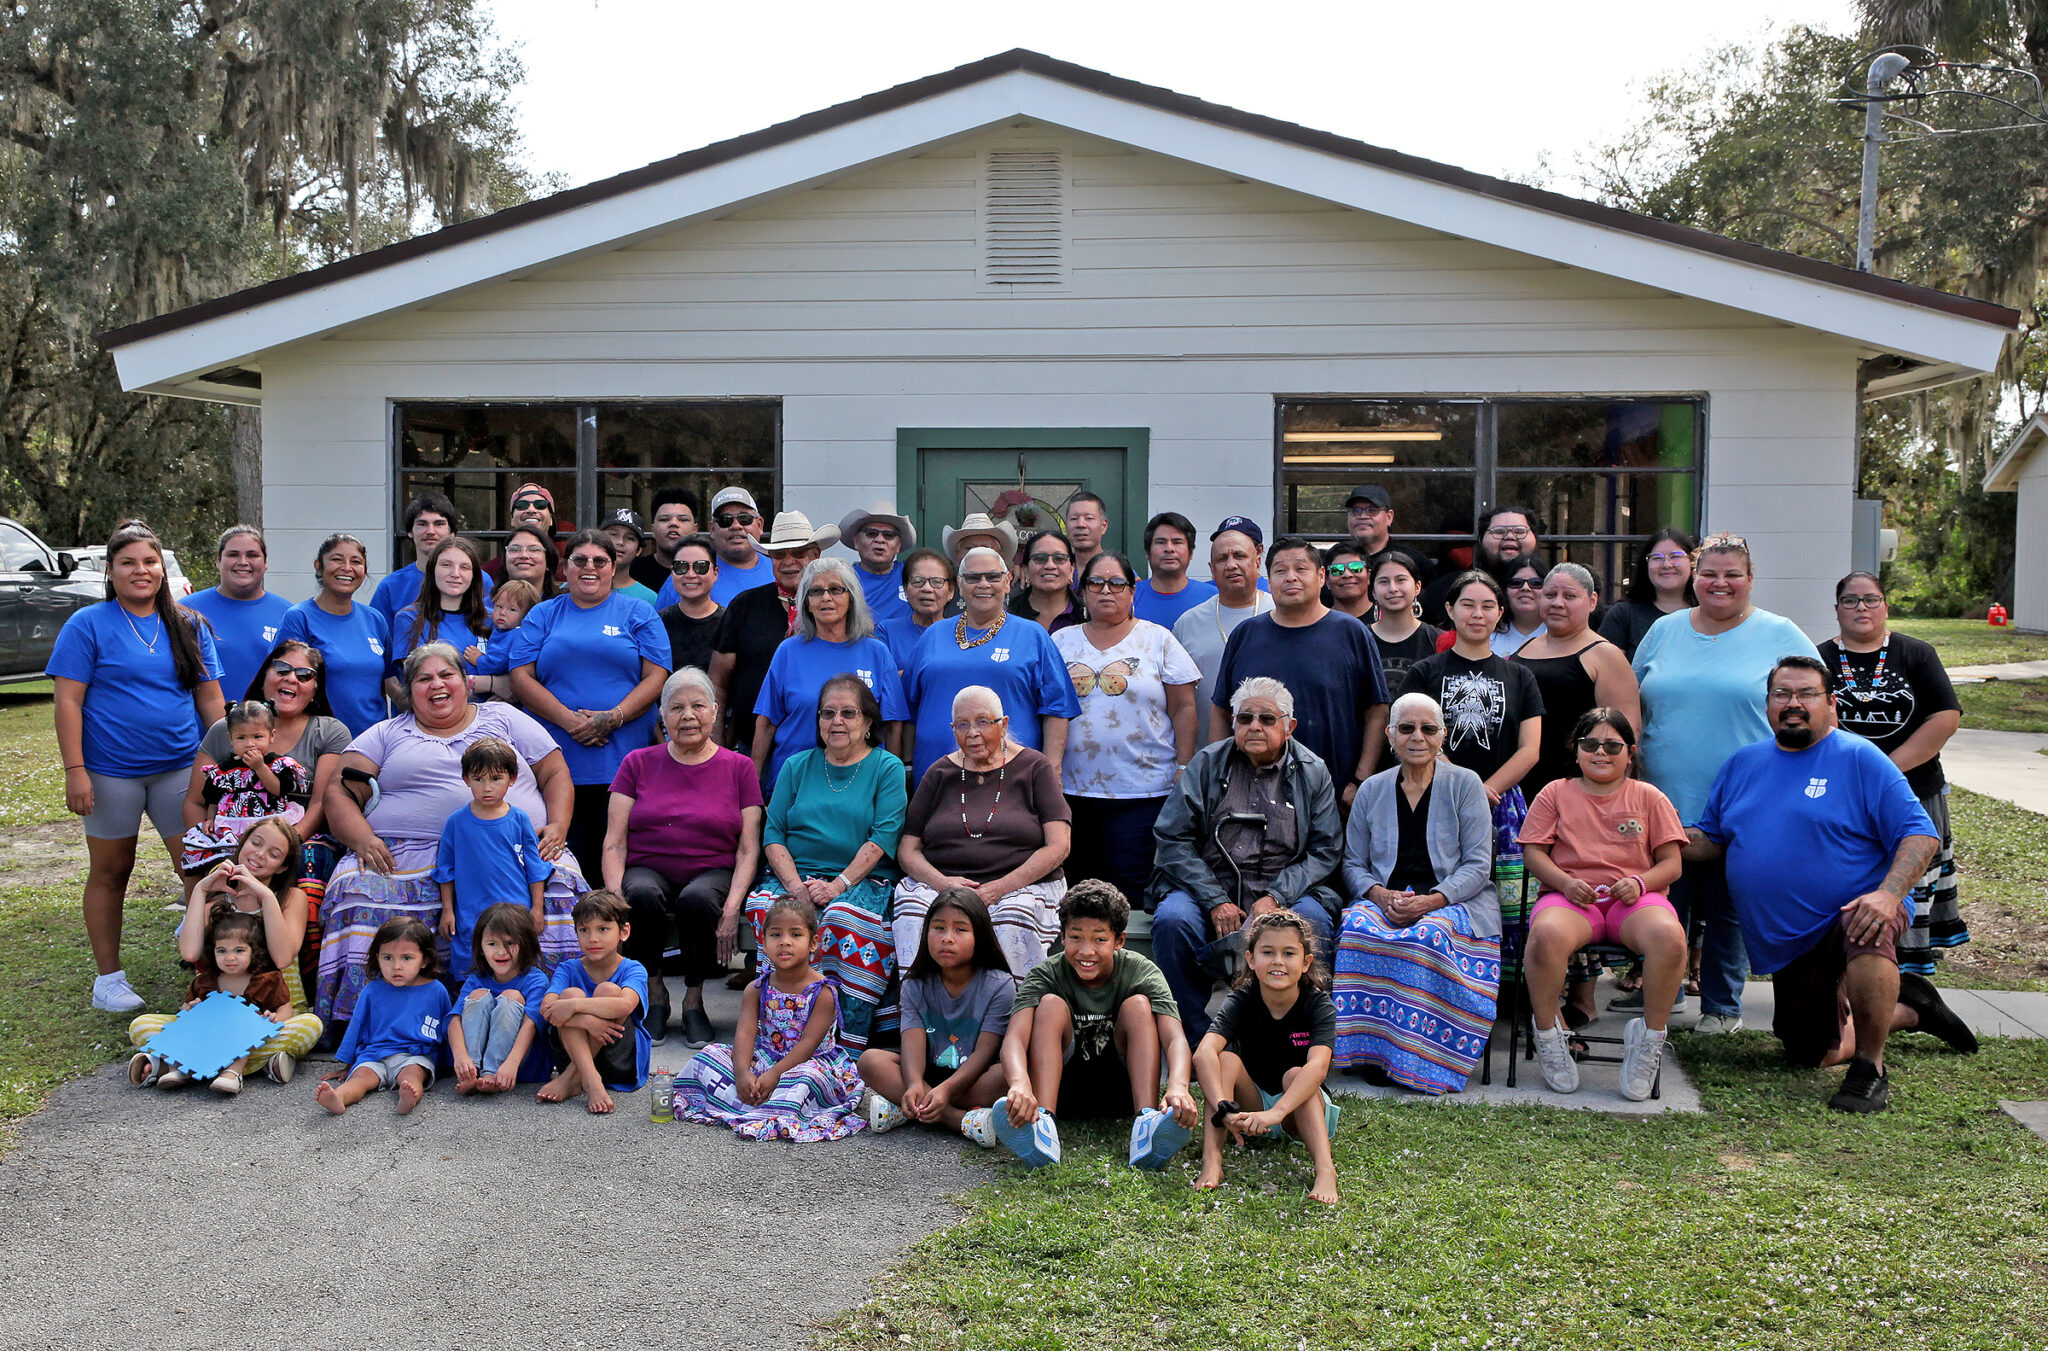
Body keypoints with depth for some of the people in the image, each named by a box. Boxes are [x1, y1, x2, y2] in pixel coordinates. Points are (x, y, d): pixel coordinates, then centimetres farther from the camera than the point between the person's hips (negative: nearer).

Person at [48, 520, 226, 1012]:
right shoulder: (88, 625, -3)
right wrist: (74, 770, -13)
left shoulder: (189, 627, 8)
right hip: (111, 772, -3)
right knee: (110, 872, 8)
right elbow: (68, 701, -7)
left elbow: (210, 699, 11)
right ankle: (108, 977, 20)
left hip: (180, 766, 3)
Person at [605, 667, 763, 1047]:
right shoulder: (639, 763, 10)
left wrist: (732, 906, -14)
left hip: (712, 873, -1)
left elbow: (749, 849, 3)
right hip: (648, 869, 1)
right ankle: (654, 993, -10)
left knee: (698, 899, -35)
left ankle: (694, 1001, -12)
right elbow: (614, 841, 4)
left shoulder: (739, 767, 8)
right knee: (642, 895, -34)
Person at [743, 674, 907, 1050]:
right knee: (764, 904, -31)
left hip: (862, 881, -3)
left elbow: (884, 836, -5)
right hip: (795, 877, 3)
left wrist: (838, 885, -17)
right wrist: (794, 884, -10)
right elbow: (773, 834, 10)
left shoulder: (888, 768, 8)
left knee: (845, 915, -36)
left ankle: (849, 1044, -34)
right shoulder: (796, 766, 18)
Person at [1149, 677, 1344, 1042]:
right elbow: (1173, 840, 2)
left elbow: (1324, 850, 4)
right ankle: (1197, 1038, -17)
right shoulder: (1207, 763, 8)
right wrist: (1215, 902, -11)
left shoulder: (1313, 772, 9)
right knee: (1171, 920, -30)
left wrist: (1275, 898, -13)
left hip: (1284, 892, 0)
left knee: (1313, 922, -32)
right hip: (1207, 886, 0)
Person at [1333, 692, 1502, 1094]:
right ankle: (1374, 1049, -24)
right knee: (1358, 926, -32)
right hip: (1384, 898, 3)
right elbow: (1353, 864, 12)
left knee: (1430, 934, -37)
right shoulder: (1372, 790, 14)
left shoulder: (1465, 785, 5)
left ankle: (1419, 1056, -25)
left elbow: (1478, 865, -2)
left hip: (1455, 901, -2)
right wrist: (1380, 895, -10)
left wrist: (1432, 900, -17)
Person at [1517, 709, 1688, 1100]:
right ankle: (1549, 1037, -16)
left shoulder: (1649, 797, 16)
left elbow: (1671, 863, 11)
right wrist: (1565, 882, -11)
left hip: (1634, 899, 1)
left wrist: (1640, 882, -11)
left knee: (1669, 936, -36)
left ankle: (1650, 1041, -18)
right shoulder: (1556, 793, 15)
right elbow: (1533, 851, 8)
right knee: (1546, 934, -38)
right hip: (1571, 897, -1)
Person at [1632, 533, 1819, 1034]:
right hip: (1665, 802, 3)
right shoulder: (1664, 631, 10)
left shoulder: (1780, 636, 2)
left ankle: (1722, 1006, 20)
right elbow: (1633, 706, 18)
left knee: (1727, 910, 6)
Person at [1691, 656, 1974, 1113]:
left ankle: (1869, 1069, -22)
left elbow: (1919, 834, -12)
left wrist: (1889, 893, -29)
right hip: (1787, 950, 6)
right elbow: (1708, 838, 14)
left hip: (1854, 917, -5)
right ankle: (1908, 1010, 36)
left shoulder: (1860, 758, -7)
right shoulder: (1742, 763, 9)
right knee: (1812, 1055, 10)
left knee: (1867, 933, -41)